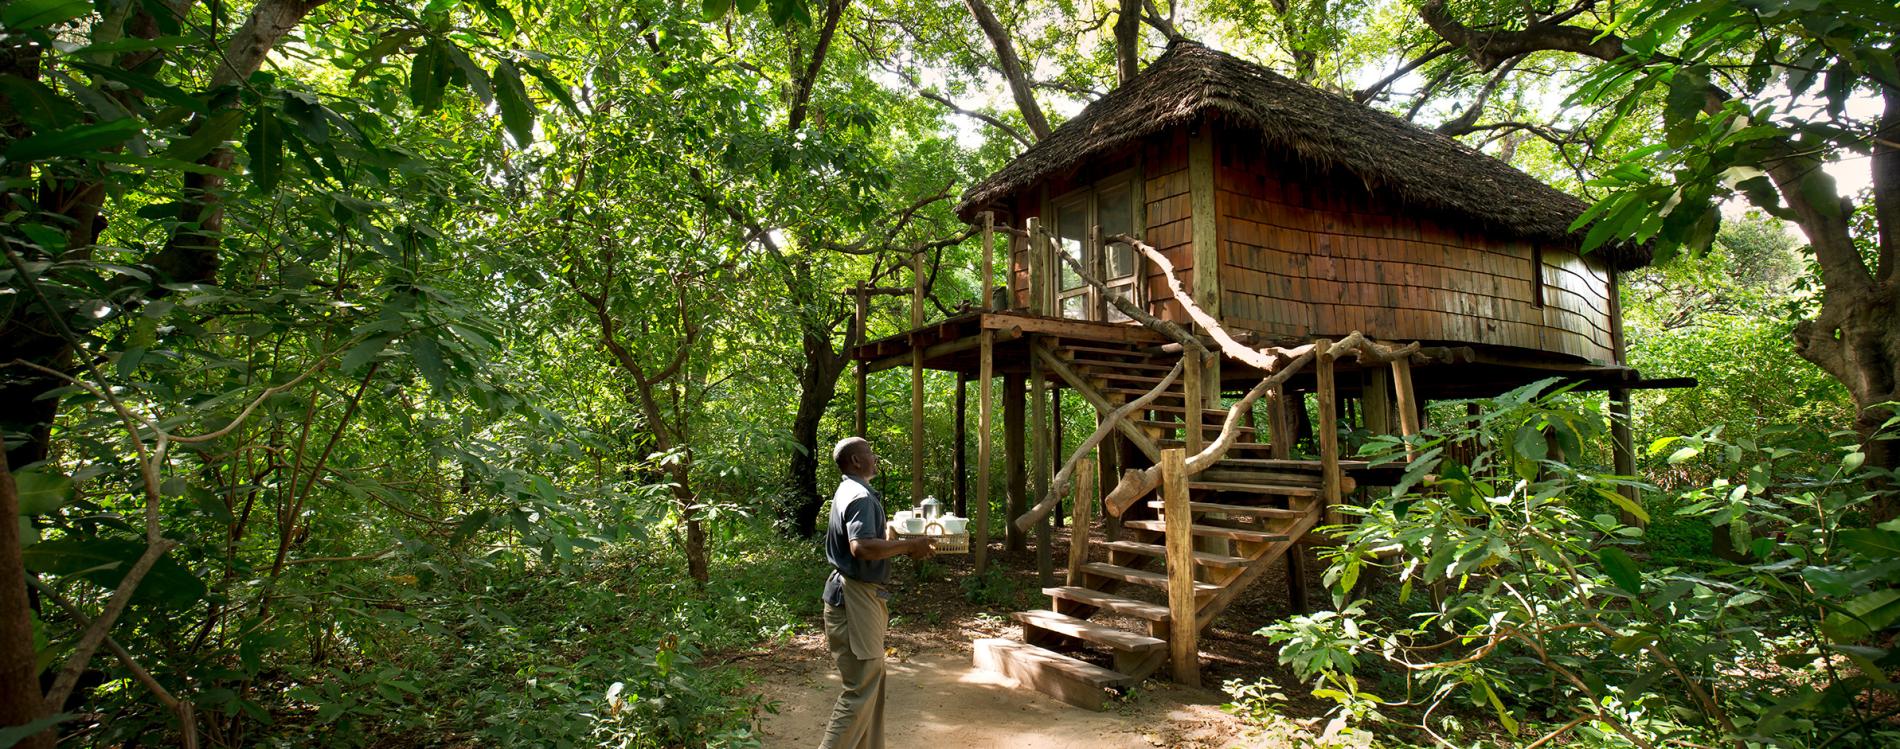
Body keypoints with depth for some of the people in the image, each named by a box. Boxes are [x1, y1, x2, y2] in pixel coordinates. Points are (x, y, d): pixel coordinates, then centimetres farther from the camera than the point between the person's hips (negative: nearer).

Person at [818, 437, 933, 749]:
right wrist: (909, 545, -20)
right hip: (855, 597, -11)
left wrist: (905, 545, 14)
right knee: (862, 688, -5)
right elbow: (862, 547, -30)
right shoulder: (861, 496, -17)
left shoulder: (849, 491, 16)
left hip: (858, 594, 11)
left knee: (872, 680, 18)